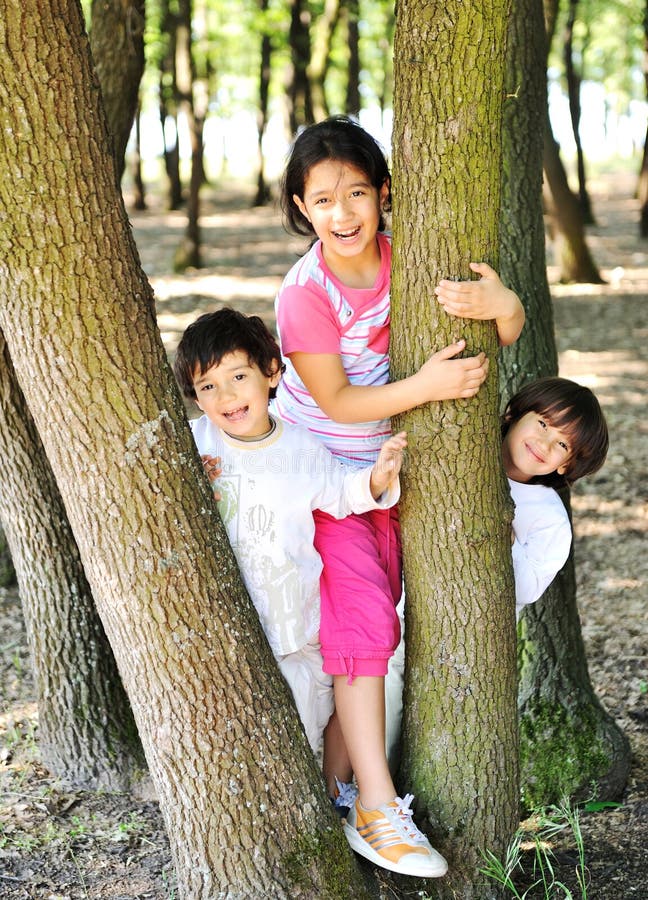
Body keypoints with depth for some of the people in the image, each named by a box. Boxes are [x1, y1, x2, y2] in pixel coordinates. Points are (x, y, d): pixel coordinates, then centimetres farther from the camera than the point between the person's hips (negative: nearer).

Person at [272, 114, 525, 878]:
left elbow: (508, 334, -9)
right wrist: (426, 385, -31)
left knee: (368, 625, 10)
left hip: (384, 468, 5)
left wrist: (502, 305, -33)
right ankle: (377, 810, -6)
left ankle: (337, 778, 24)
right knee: (361, 620, -12)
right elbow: (336, 401, -20)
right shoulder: (306, 293, -21)